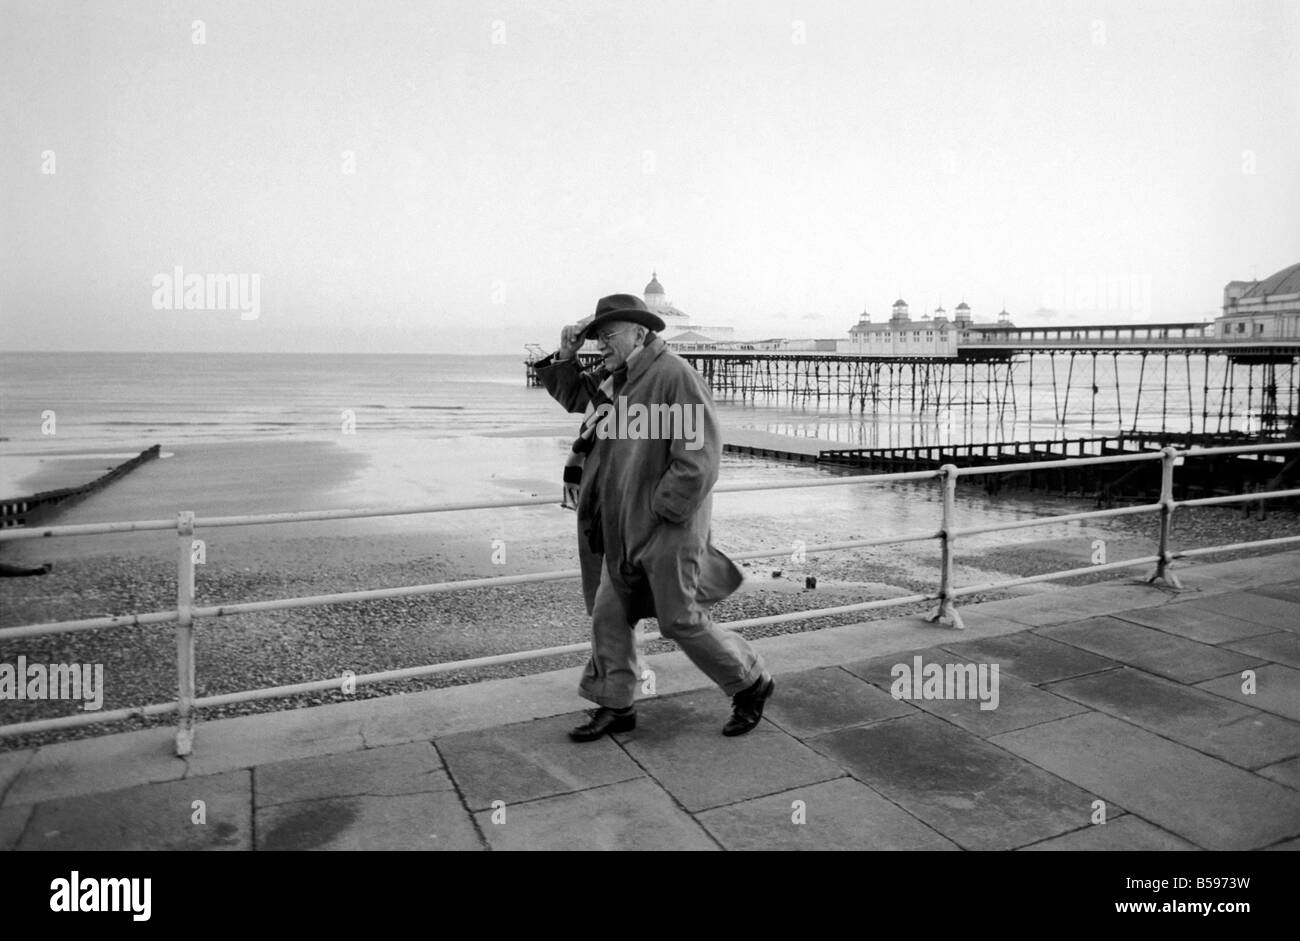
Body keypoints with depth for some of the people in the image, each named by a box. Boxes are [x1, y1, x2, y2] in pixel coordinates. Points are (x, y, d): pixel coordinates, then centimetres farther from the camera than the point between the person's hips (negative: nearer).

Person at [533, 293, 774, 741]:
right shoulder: (618, 380, 11)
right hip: (626, 528, 8)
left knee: (682, 621, 1)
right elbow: (573, 397, 27)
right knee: (608, 614, 10)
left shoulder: (676, 376, -17)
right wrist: (566, 356, 10)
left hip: (668, 526, -8)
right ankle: (615, 705, 25)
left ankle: (752, 684, 23)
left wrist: (660, 511, -19)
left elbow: (699, 458, -22)